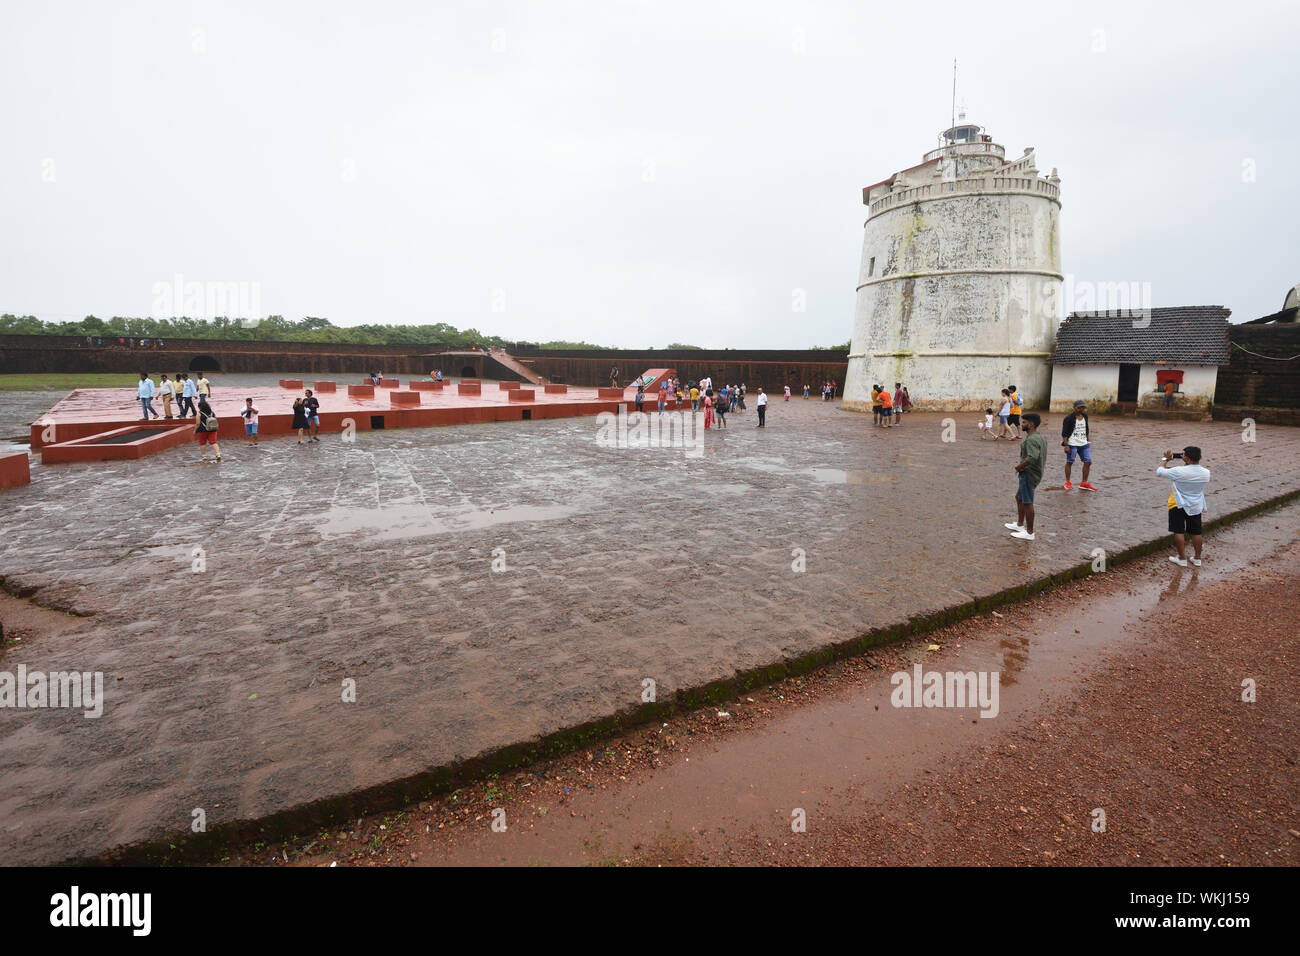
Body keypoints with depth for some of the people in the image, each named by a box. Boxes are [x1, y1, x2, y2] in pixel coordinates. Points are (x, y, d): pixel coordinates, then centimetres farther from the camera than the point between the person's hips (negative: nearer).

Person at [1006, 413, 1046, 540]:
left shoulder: (1031, 440, -21)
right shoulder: (1041, 438, 13)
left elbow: (1032, 457, -34)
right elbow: (1039, 457, 21)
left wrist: (1019, 467, -20)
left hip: (1029, 474, -11)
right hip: (1036, 472, 11)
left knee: (1027, 503, -4)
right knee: (1019, 498, 23)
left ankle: (1029, 533, 3)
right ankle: (1020, 524, 35)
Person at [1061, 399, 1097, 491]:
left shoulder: (1085, 416, 12)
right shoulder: (1069, 418, -8)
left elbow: (1087, 429, 23)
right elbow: (1064, 433, -9)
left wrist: (1088, 441, 20)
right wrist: (1066, 445, -15)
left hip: (1084, 444, 6)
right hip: (1072, 444, -6)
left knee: (1088, 461, 2)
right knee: (1069, 462, 0)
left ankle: (1084, 483, 11)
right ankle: (1067, 482, 13)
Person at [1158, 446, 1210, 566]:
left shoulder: (1179, 472, -24)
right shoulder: (1206, 472, -8)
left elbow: (1160, 471, -11)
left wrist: (1165, 459, 3)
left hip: (1179, 505, -5)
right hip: (1196, 506, 5)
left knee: (1179, 532, 5)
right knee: (1196, 532, 14)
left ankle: (1182, 559, 10)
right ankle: (1197, 558, 25)